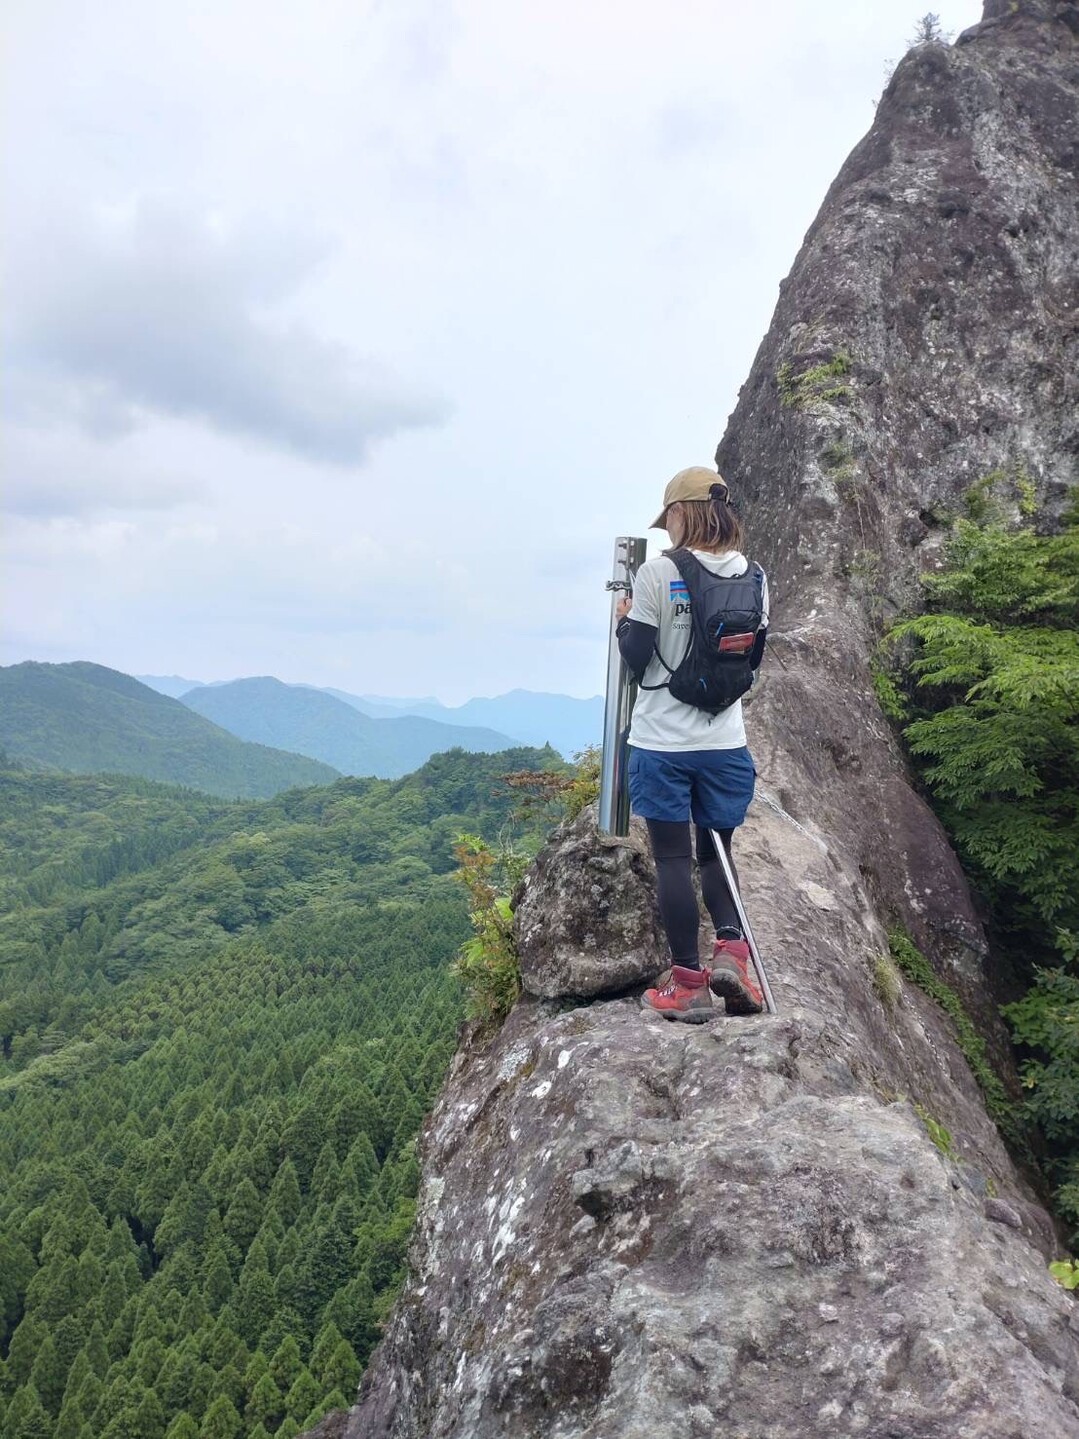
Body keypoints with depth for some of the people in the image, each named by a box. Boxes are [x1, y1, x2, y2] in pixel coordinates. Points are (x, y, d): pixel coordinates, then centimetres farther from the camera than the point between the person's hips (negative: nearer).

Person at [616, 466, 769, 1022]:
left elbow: (636, 658, -9)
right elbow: (752, 658, 11)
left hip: (662, 743, -4)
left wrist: (623, 620, 9)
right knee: (716, 850, 19)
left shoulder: (658, 572, -11)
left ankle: (688, 984, 8)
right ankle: (730, 948, -1)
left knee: (672, 858, 4)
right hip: (725, 742, 4)